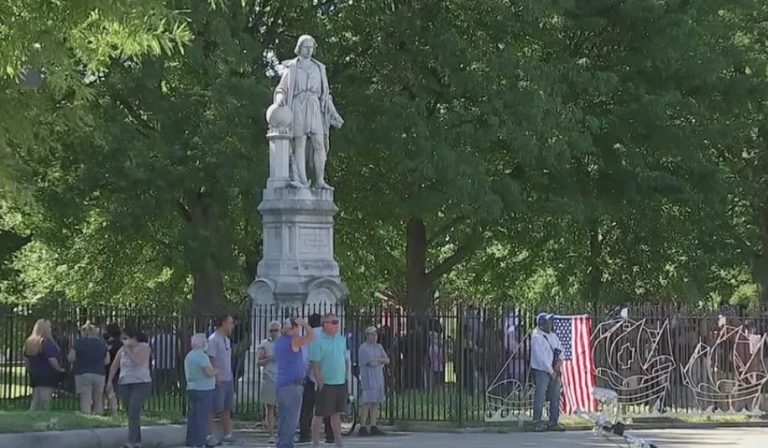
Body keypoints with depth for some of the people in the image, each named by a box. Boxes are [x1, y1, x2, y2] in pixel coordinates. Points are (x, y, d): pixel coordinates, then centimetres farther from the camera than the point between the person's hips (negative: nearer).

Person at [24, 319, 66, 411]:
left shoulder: (29, 342, 7)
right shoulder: (47, 342, -16)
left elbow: (26, 358, 15)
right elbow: (52, 359, -20)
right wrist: (60, 369, -6)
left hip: (34, 375, 7)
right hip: (47, 376, -7)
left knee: (35, 400, 14)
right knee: (44, 403, -6)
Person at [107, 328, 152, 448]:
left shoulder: (144, 347, -6)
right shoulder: (122, 350, 8)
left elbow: (137, 361, -21)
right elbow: (114, 366, 11)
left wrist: (128, 349, -14)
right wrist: (110, 381, 4)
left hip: (141, 384, -5)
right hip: (124, 384, 6)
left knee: (134, 413, -17)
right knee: (132, 414, 8)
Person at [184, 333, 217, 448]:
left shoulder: (188, 356, 13)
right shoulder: (202, 356, -15)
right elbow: (209, 373, -21)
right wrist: (216, 370, -2)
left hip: (191, 389, 8)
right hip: (204, 390, -8)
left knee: (192, 416, 11)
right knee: (202, 417, -5)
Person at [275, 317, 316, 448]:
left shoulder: (279, 341, 14)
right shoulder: (293, 341, -11)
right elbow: (311, 337, -19)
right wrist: (304, 323, -6)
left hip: (280, 383, 9)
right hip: (292, 383, -9)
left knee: (283, 416, 12)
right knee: (292, 417, -7)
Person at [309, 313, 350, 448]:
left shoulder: (342, 340, 10)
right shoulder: (317, 341, -10)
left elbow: (347, 360, 16)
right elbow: (314, 363, -12)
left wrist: (348, 379, 11)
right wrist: (320, 381, -16)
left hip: (341, 383, 6)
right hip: (325, 384, -6)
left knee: (337, 414, 14)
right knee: (320, 414, 0)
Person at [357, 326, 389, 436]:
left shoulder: (379, 347, 17)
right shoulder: (363, 348, -8)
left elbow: (387, 360, 8)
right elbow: (371, 362, -17)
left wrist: (377, 359, -9)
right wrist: (380, 363, 1)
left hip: (378, 377, 8)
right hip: (368, 378, -8)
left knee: (376, 403, 6)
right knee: (367, 403, -10)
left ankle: (373, 427, 8)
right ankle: (363, 428, -7)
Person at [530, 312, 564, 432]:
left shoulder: (553, 336, 14)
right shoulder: (537, 337, -11)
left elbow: (560, 349, 14)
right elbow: (541, 357, -15)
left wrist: (559, 360, -8)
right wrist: (551, 371, -13)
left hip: (554, 372, 8)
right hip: (542, 371, -8)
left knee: (555, 398, 7)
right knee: (540, 397, -8)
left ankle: (553, 422, 12)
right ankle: (538, 422, -6)